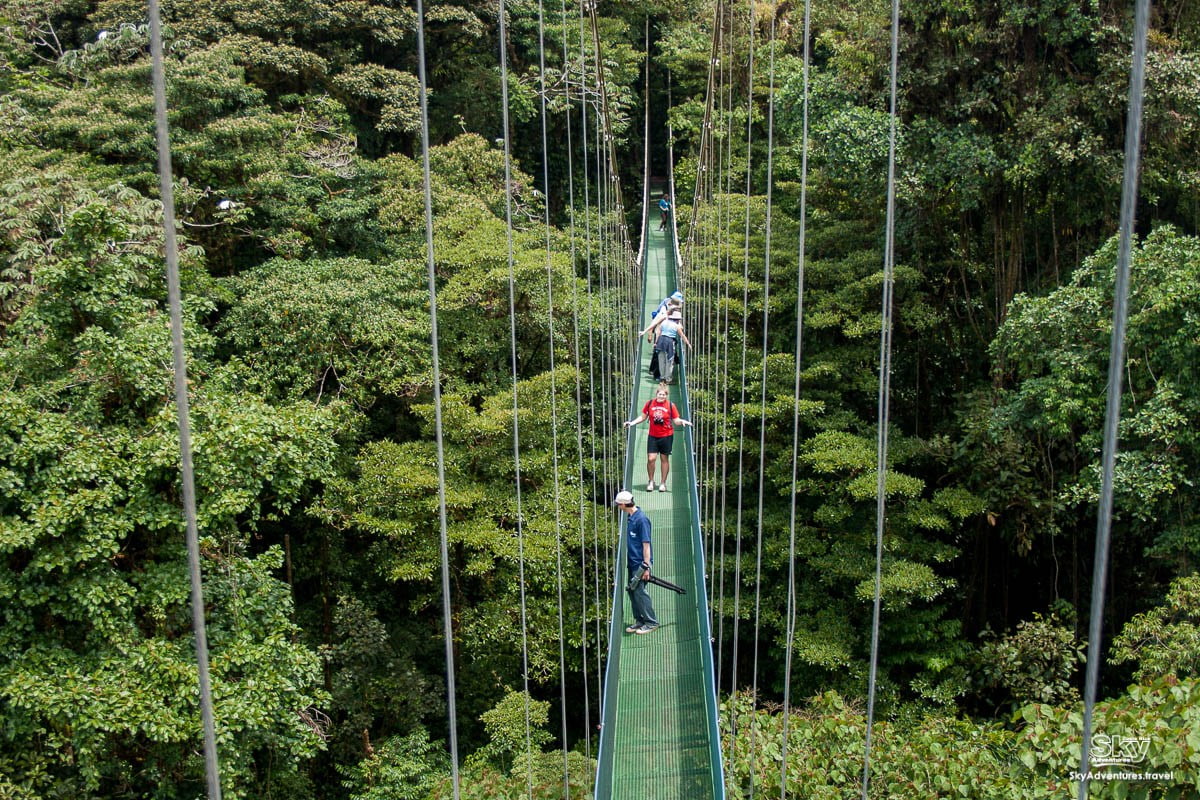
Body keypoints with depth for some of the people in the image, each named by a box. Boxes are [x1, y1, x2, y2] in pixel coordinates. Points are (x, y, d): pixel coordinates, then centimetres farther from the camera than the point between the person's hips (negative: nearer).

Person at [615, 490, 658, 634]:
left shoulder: (641, 519, -19)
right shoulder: (631, 517, 8)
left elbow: (646, 544, -19)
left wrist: (646, 566, -19)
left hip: (640, 563, -9)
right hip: (632, 562, 9)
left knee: (639, 591, -5)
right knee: (632, 590, 13)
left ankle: (651, 622, 6)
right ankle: (639, 620, 24)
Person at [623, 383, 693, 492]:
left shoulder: (671, 405, -5)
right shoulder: (649, 403, -2)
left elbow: (676, 420, -3)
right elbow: (643, 417, 9)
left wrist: (682, 421, -23)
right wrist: (632, 422, -2)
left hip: (667, 436, -1)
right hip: (653, 436, 1)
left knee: (664, 459, 8)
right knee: (651, 459, -6)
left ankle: (663, 483, 21)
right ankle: (650, 481, 15)